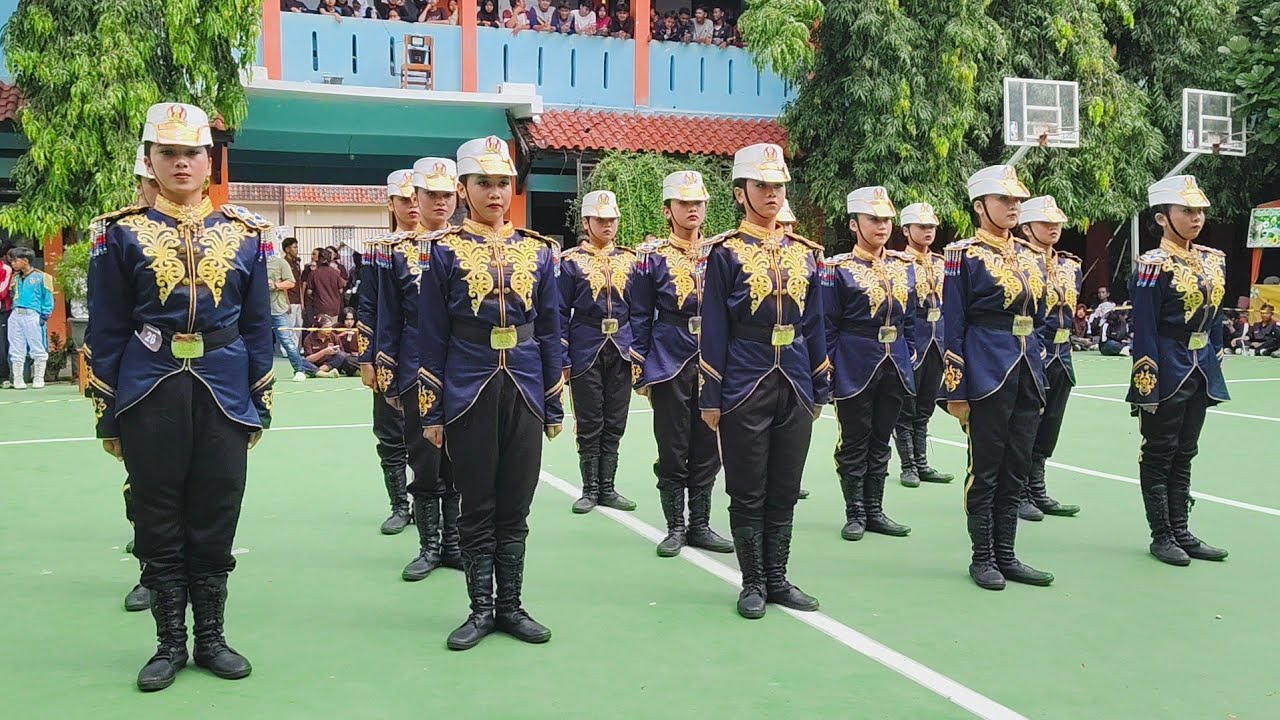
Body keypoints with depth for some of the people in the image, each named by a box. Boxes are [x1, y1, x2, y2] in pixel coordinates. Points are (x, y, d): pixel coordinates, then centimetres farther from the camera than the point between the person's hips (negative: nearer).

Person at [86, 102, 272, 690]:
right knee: (159, 525, 7)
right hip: (149, 396, -1)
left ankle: (211, 638, 23)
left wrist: (260, 406, 7)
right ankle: (171, 643, 22)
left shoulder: (245, 233, 6)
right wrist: (107, 414, 0)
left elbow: (257, 327, 9)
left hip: (224, 395, 1)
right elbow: (105, 332, 3)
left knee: (215, 523, 8)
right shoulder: (121, 233, 2)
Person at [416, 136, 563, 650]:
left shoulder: (539, 251, 7)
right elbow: (432, 338, 0)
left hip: (525, 395, 2)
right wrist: (431, 411, -2)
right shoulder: (446, 252, 0)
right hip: (469, 396, -2)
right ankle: (481, 609, 20)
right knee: (478, 508, 7)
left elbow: (550, 333, 9)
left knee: (515, 508, 10)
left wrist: (554, 406, 7)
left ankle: (511, 606, 23)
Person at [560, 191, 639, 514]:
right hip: (586, 352, -3)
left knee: (614, 425, 8)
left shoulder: (629, 259, 9)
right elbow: (560, 314, -2)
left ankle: (607, 488, 18)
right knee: (589, 425, 4)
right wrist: (562, 360, -7)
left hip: (621, 353, 3)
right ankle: (590, 490, 14)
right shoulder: (570, 261, -1)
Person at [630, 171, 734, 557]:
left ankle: (700, 525, 20)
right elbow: (640, 317, 1)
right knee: (672, 450, 3)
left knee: (707, 449, 8)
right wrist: (640, 371, -2)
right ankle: (675, 528, 16)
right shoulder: (652, 256, -1)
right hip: (669, 362, -3)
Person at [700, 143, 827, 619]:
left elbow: (814, 325, 14)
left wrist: (820, 390, 11)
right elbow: (714, 328, -4)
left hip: (795, 387, 4)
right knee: (748, 493, 5)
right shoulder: (726, 252, -3)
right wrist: (711, 397, -7)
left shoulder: (804, 253, 10)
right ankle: (753, 583, 18)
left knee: (784, 491, 11)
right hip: (745, 387, -4)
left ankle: (777, 580, 23)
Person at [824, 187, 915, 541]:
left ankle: (874, 511, 22)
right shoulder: (839, 269, -6)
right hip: (855, 366, -5)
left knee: (880, 442, 13)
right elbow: (828, 326, -6)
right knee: (854, 444, 5)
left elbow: (909, 319, 15)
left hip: (895, 366, 5)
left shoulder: (904, 266, 9)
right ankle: (855, 514, 16)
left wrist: (908, 360, 10)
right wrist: (826, 372, -8)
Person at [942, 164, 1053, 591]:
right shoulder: (964, 255, -6)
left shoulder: (1029, 258, 14)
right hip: (987, 375, -7)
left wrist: (1039, 380, 16)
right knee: (985, 468, 2)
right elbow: (952, 328, -9)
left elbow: (1038, 321, 19)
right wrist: (956, 391, -12)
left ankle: (1006, 556, 20)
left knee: (1017, 469, 10)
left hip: (1026, 375, 7)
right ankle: (982, 558, 14)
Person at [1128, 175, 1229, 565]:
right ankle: (1161, 536, 13)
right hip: (1167, 371, -7)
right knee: (1159, 455, 4)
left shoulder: (1214, 261, 9)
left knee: (1184, 454, 14)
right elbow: (1144, 333, -16)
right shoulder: (1154, 265, -13)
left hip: (1201, 370, 7)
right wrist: (1147, 387, -18)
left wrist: (1214, 367, 14)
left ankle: (1181, 532, 22)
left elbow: (1215, 320, 16)